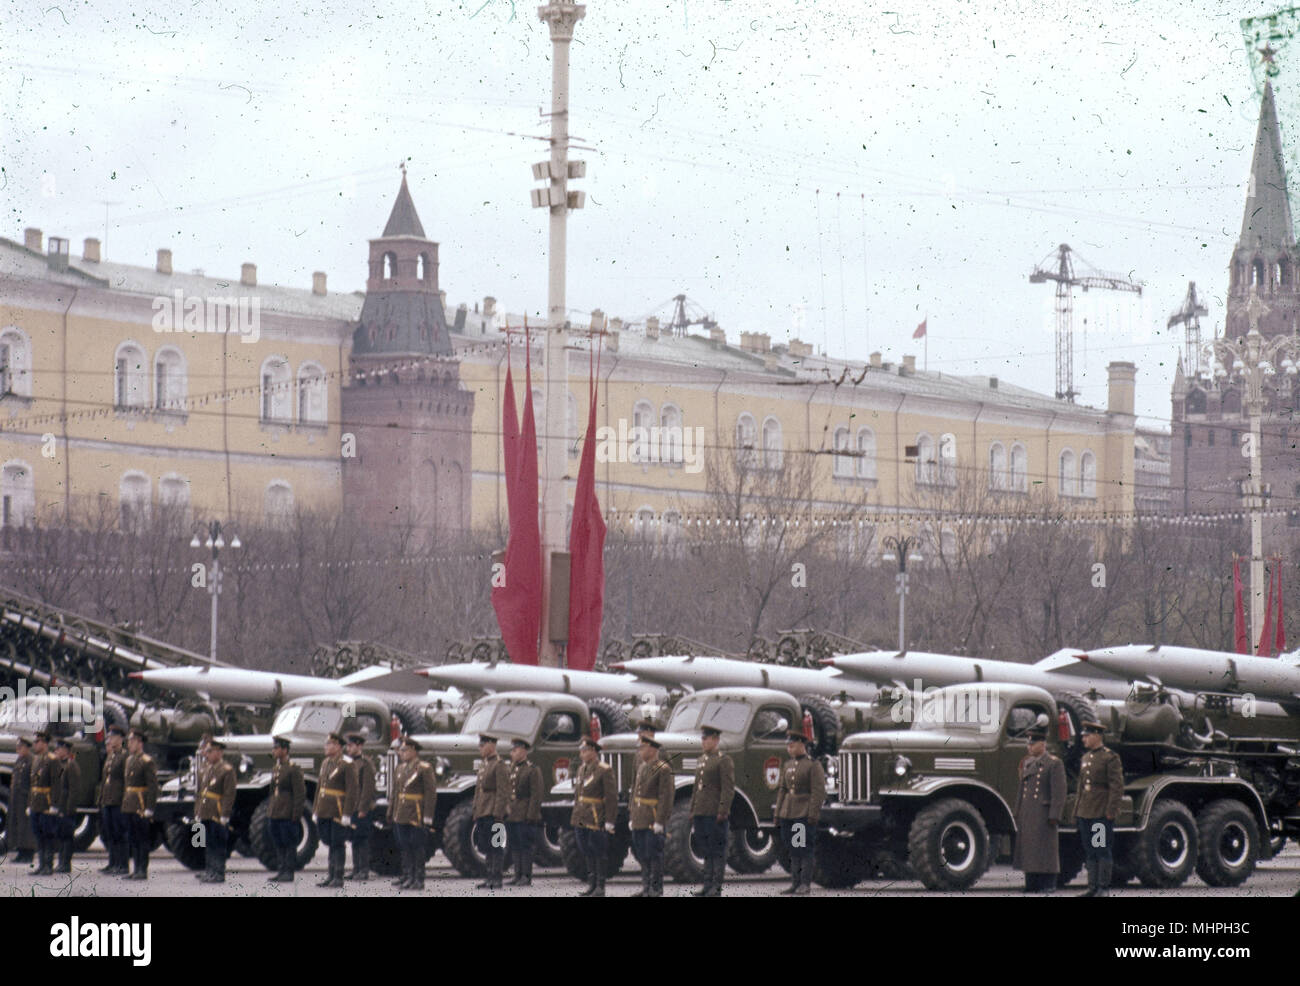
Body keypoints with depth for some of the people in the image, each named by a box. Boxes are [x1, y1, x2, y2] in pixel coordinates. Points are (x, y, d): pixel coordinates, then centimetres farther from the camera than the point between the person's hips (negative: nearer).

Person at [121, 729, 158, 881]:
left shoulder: (147, 761, -10)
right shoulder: (129, 760, 16)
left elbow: (153, 787, -14)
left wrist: (149, 808, -18)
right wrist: (124, 802, 17)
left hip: (141, 806, -8)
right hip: (129, 807, 8)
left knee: (142, 839, -4)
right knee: (132, 839, 11)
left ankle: (143, 870, 0)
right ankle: (137, 868, 17)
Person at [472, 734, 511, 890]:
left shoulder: (499, 766, -10)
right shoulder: (483, 765, 18)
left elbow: (503, 793, -15)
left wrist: (497, 815, -20)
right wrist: (476, 813, 18)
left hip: (493, 813, -9)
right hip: (482, 813, 9)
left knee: (495, 847, -7)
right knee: (486, 847, 11)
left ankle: (496, 879, -5)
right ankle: (490, 877, 16)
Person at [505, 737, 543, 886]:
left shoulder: (533, 770, -7)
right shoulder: (511, 769, 16)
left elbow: (536, 795, -11)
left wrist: (531, 816, -16)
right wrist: (506, 806, 8)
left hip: (525, 816, -8)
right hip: (511, 816, 8)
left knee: (526, 846, -5)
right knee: (514, 846, 9)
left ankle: (526, 877, -2)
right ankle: (518, 875, 14)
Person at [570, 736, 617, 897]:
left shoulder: (605, 770, -9)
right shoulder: (582, 769, 14)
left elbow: (612, 797, -11)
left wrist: (609, 821, -14)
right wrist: (576, 815, 17)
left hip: (596, 820, -8)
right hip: (581, 820, 8)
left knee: (599, 853, -1)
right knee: (587, 853, 12)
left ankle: (600, 887, 4)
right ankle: (591, 885, 20)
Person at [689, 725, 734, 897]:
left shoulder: (724, 761, -8)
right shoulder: (701, 760, 17)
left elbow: (728, 789, -13)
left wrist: (722, 812, -19)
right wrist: (693, 811, 18)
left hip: (715, 815, -8)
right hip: (701, 814, 8)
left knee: (717, 850, -3)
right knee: (706, 851, 11)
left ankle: (717, 887, -1)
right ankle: (708, 885, 15)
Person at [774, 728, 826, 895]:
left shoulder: (813, 766, -5)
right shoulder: (787, 766, 15)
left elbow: (818, 792, -10)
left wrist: (813, 814, -17)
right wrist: (777, 813, 11)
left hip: (805, 814, -7)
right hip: (788, 813, 7)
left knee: (805, 849, -6)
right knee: (793, 849, 8)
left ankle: (806, 884, -4)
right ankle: (795, 883, 13)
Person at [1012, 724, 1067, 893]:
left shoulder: (1054, 764, -5)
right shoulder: (1027, 763, 16)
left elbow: (1059, 791, -10)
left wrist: (1054, 815, -16)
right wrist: (1018, 813, 15)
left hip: (1043, 814, -7)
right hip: (1027, 814, 7)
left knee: (1045, 847, -5)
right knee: (1028, 848, 7)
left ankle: (1048, 884, -2)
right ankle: (1031, 884, 12)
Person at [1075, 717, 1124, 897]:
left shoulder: (1110, 758, -6)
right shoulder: (1085, 759, 16)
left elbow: (1117, 787, -10)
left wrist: (1111, 811, -16)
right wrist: (1077, 811, 18)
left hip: (1102, 813, -7)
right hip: (1085, 814, 7)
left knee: (1102, 851, -4)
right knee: (1089, 852, 8)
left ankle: (1104, 888, -1)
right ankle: (1092, 888, 12)